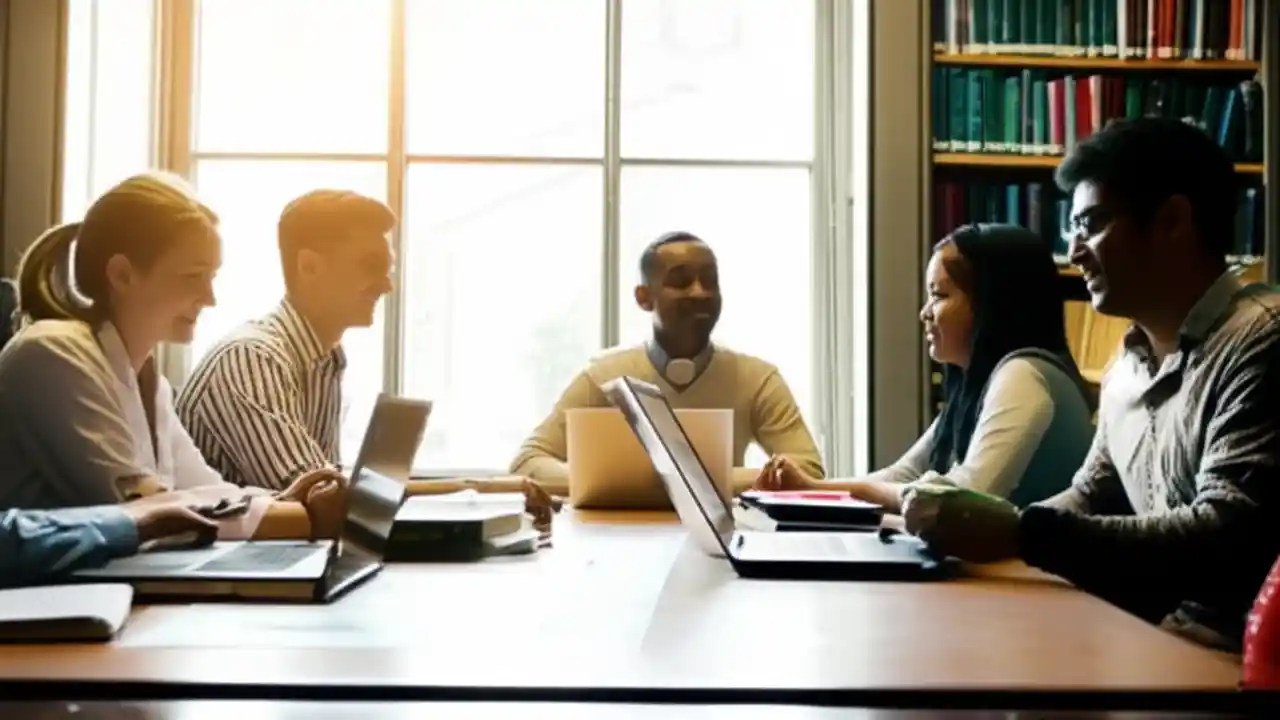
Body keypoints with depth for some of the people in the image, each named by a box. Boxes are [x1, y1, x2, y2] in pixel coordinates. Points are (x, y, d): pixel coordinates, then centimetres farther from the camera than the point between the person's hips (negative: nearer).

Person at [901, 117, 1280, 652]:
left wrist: (1021, 534, -26)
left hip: (1236, 644, -7)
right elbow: (1092, 497, 18)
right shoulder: (1128, 364, 10)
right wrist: (987, 528, -1)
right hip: (1159, 626, 7)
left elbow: (1227, 541, -25)